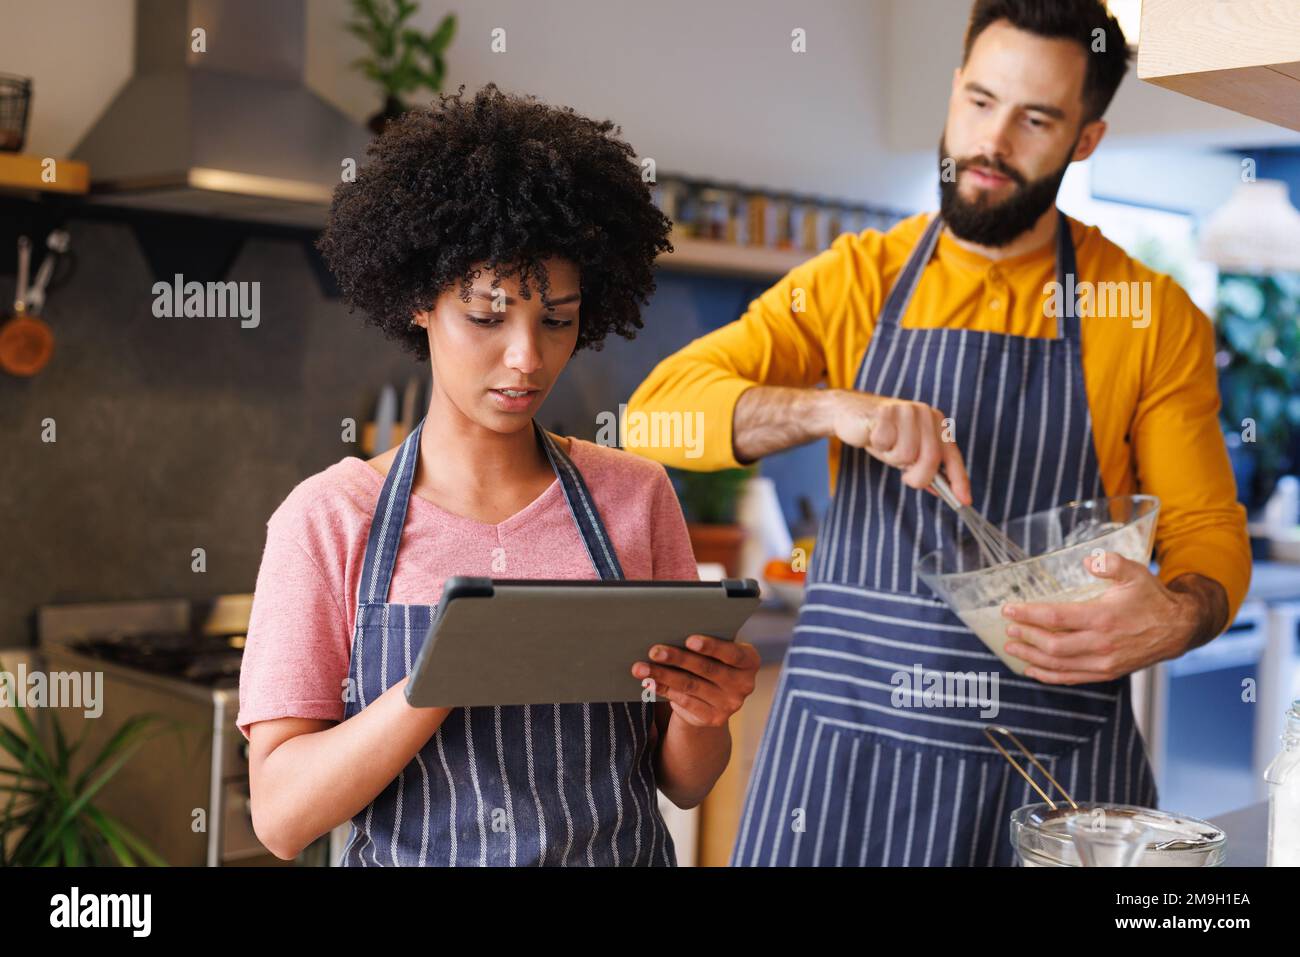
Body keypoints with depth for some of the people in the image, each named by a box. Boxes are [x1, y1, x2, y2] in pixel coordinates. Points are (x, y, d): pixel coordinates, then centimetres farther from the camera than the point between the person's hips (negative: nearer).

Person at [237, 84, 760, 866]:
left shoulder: (635, 495, 1)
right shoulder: (329, 518, -4)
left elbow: (683, 783, 8)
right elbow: (282, 815, -9)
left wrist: (700, 712, -13)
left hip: (624, 848, 1)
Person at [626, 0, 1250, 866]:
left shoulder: (1153, 313, 1)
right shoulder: (857, 280, 3)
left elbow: (1211, 532, 4)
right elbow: (659, 407, -6)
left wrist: (1179, 618, -19)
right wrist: (831, 409, -24)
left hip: (1058, 755, 0)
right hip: (846, 736, 1)